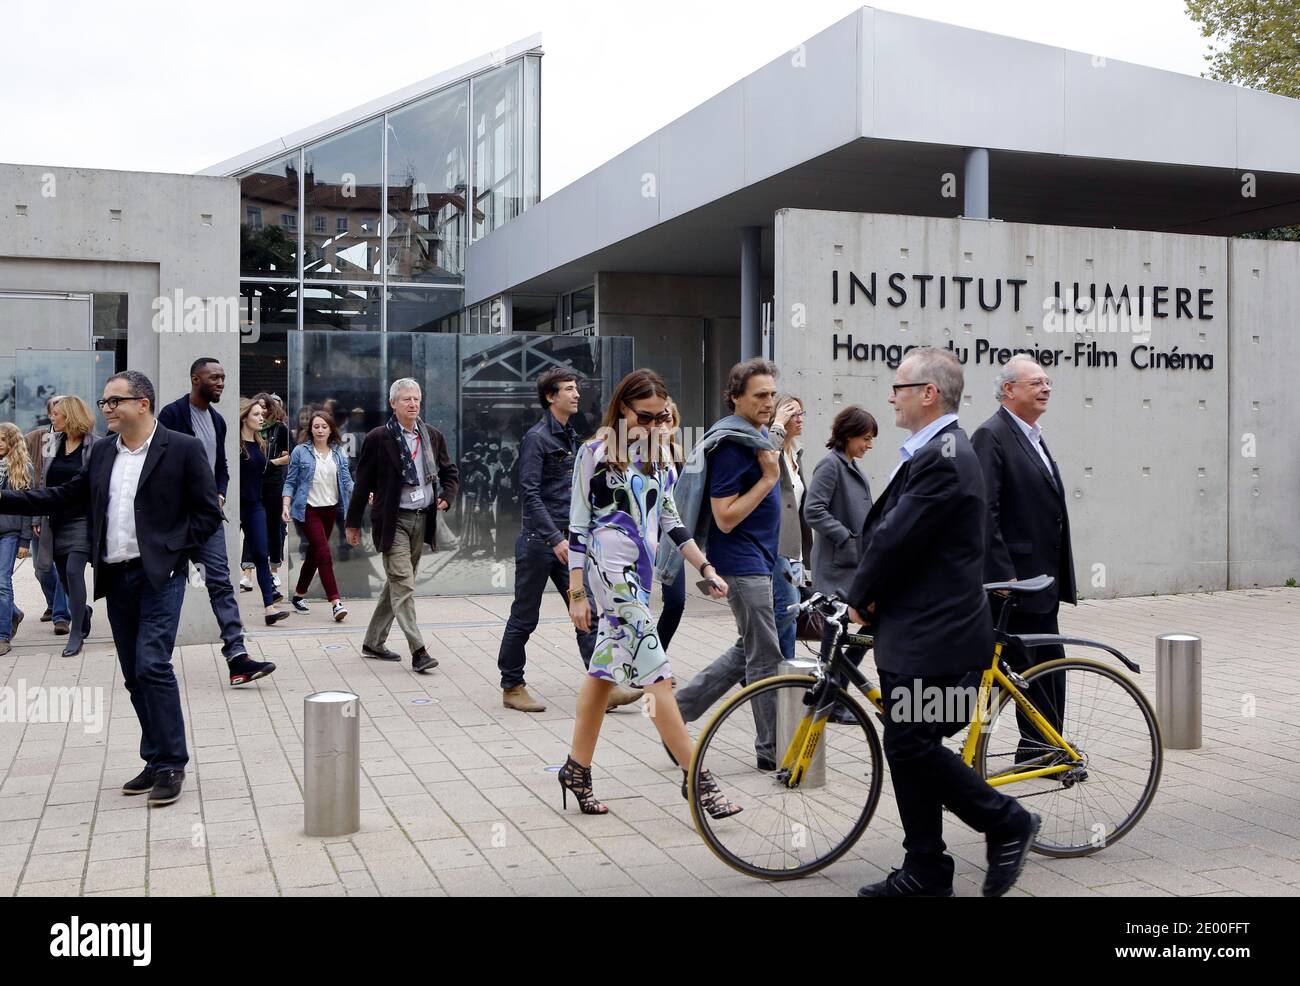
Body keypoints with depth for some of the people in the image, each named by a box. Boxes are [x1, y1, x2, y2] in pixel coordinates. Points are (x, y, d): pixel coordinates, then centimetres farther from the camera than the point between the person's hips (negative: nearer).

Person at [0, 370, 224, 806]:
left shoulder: (182, 449, -5)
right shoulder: (101, 453, 12)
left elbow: (208, 512, -4)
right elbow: (65, 496, 16)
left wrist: (174, 549, -10)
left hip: (159, 575, -6)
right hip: (116, 578, 6)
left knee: (152, 666, -14)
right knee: (135, 676, 9)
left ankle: (171, 765, -4)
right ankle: (157, 761, 20)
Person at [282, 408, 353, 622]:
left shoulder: (340, 453, 6)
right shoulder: (301, 452, -3)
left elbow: (347, 481, 4)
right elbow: (290, 481, 1)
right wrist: (285, 505, -10)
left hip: (330, 509, 5)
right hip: (309, 509, -4)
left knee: (315, 553, 13)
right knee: (324, 554, -13)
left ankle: (299, 594, 30)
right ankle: (335, 602, -15)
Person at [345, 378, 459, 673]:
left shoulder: (433, 436, 8)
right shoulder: (378, 439, -6)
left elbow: (450, 471, 19)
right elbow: (363, 483, -1)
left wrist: (447, 496, -2)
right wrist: (353, 524, 2)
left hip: (422, 519, 6)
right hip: (393, 520, -5)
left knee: (396, 583, 13)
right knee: (403, 583, -12)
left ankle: (373, 642, 26)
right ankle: (418, 650, -14)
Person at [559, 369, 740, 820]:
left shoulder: (657, 458, 13)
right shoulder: (596, 454, -6)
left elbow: (670, 522, 17)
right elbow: (578, 526, -7)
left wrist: (707, 568, 10)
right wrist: (576, 592, -10)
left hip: (638, 574, 7)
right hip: (611, 573, -7)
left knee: (605, 672, 11)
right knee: (657, 676, -9)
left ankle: (577, 769, 21)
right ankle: (696, 778, -5)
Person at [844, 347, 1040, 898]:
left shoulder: (941, 459, -19)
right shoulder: (941, 451, 15)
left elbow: (896, 538, -20)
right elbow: (890, 531, 15)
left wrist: (859, 596, -4)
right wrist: (870, 595, 3)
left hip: (929, 634, -10)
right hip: (917, 630, 10)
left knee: (913, 746, -4)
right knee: (908, 747, 13)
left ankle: (1007, 824, 13)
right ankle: (924, 874, 22)